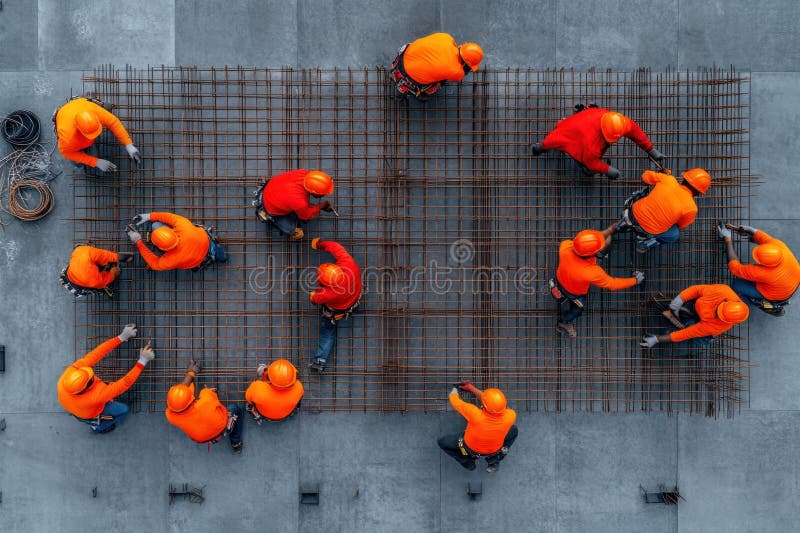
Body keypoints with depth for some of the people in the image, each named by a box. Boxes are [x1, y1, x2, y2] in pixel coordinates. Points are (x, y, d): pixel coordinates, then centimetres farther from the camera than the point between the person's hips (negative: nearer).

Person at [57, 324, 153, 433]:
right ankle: (98, 426, 34)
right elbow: (125, 383, -42)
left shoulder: (70, 373, -38)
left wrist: (121, 337, -33)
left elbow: (93, 356, -33)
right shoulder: (94, 397, -49)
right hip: (89, 415, -5)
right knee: (123, 410, 11)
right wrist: (143, 361, -36)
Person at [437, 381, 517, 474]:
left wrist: (454, 389, -1)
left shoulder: (475, 415, -43)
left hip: (471, 448, -2)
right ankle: (493, 461, 22)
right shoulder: (510, 417, -34)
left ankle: (468, 463, 24)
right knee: (514, 431, 26)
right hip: (494, 450, 2)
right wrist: (473, 389, -5)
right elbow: (495, 401, -14)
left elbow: (454, 401, -24)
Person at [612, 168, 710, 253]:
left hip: (633, 214, 3)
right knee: (675, 235, 26)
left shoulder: (667, 180, -10)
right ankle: (645, 244, 14)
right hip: (647, 232, -3)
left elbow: (646, 175, 9)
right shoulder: (691, 208, -16)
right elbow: (681, 226, 4)